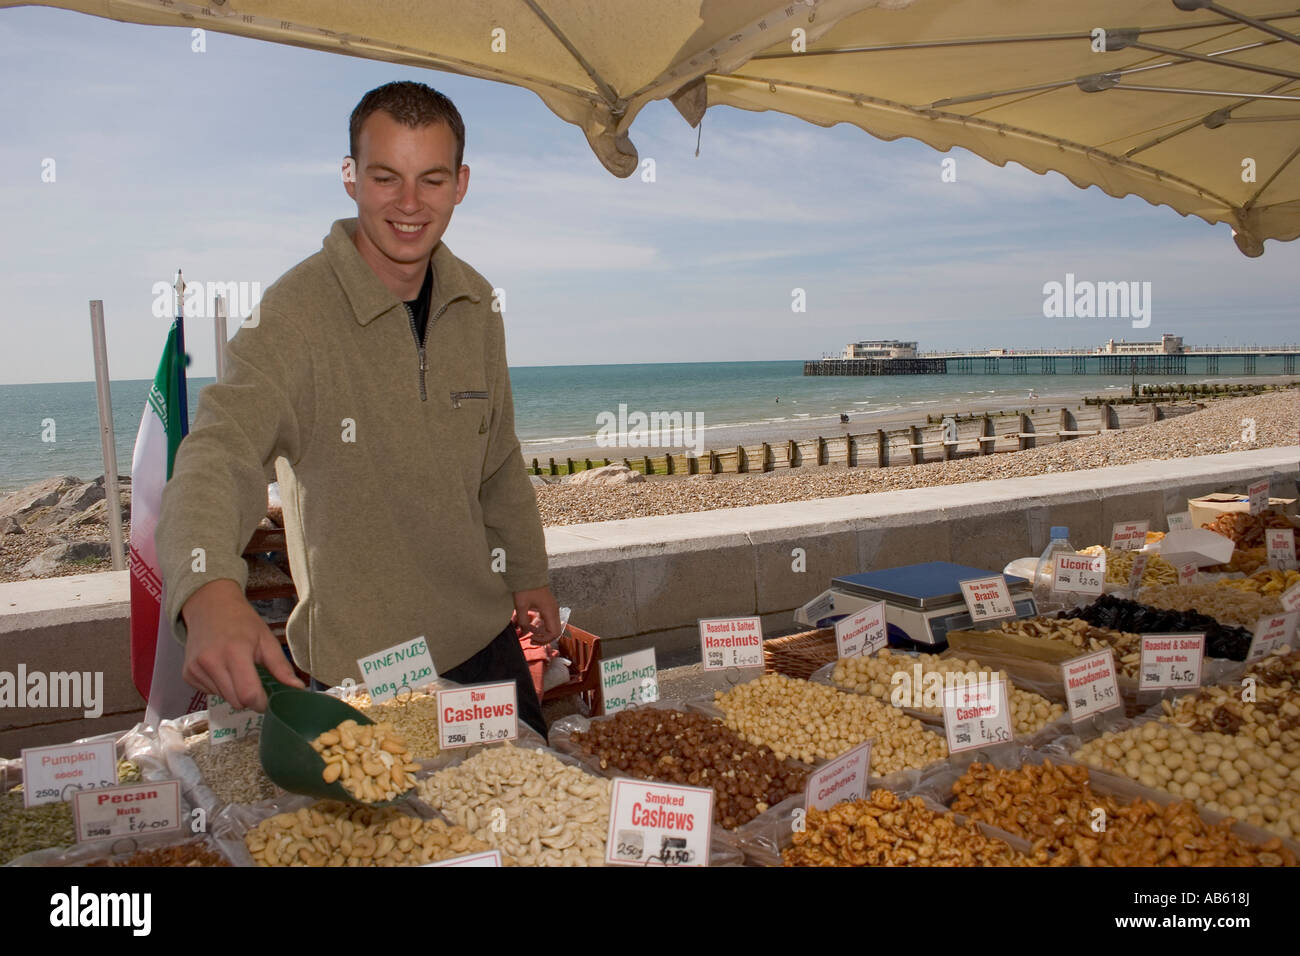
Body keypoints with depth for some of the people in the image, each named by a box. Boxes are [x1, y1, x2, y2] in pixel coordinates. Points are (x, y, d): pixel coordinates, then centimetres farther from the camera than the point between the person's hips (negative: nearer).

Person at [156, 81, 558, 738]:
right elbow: (220, 451, -33)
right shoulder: (296, 313, -19)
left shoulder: (474, 301, 1)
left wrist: (528, 574, 16)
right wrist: (209, 591, -52)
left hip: (484, 637, 6)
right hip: (360, 665, -5)